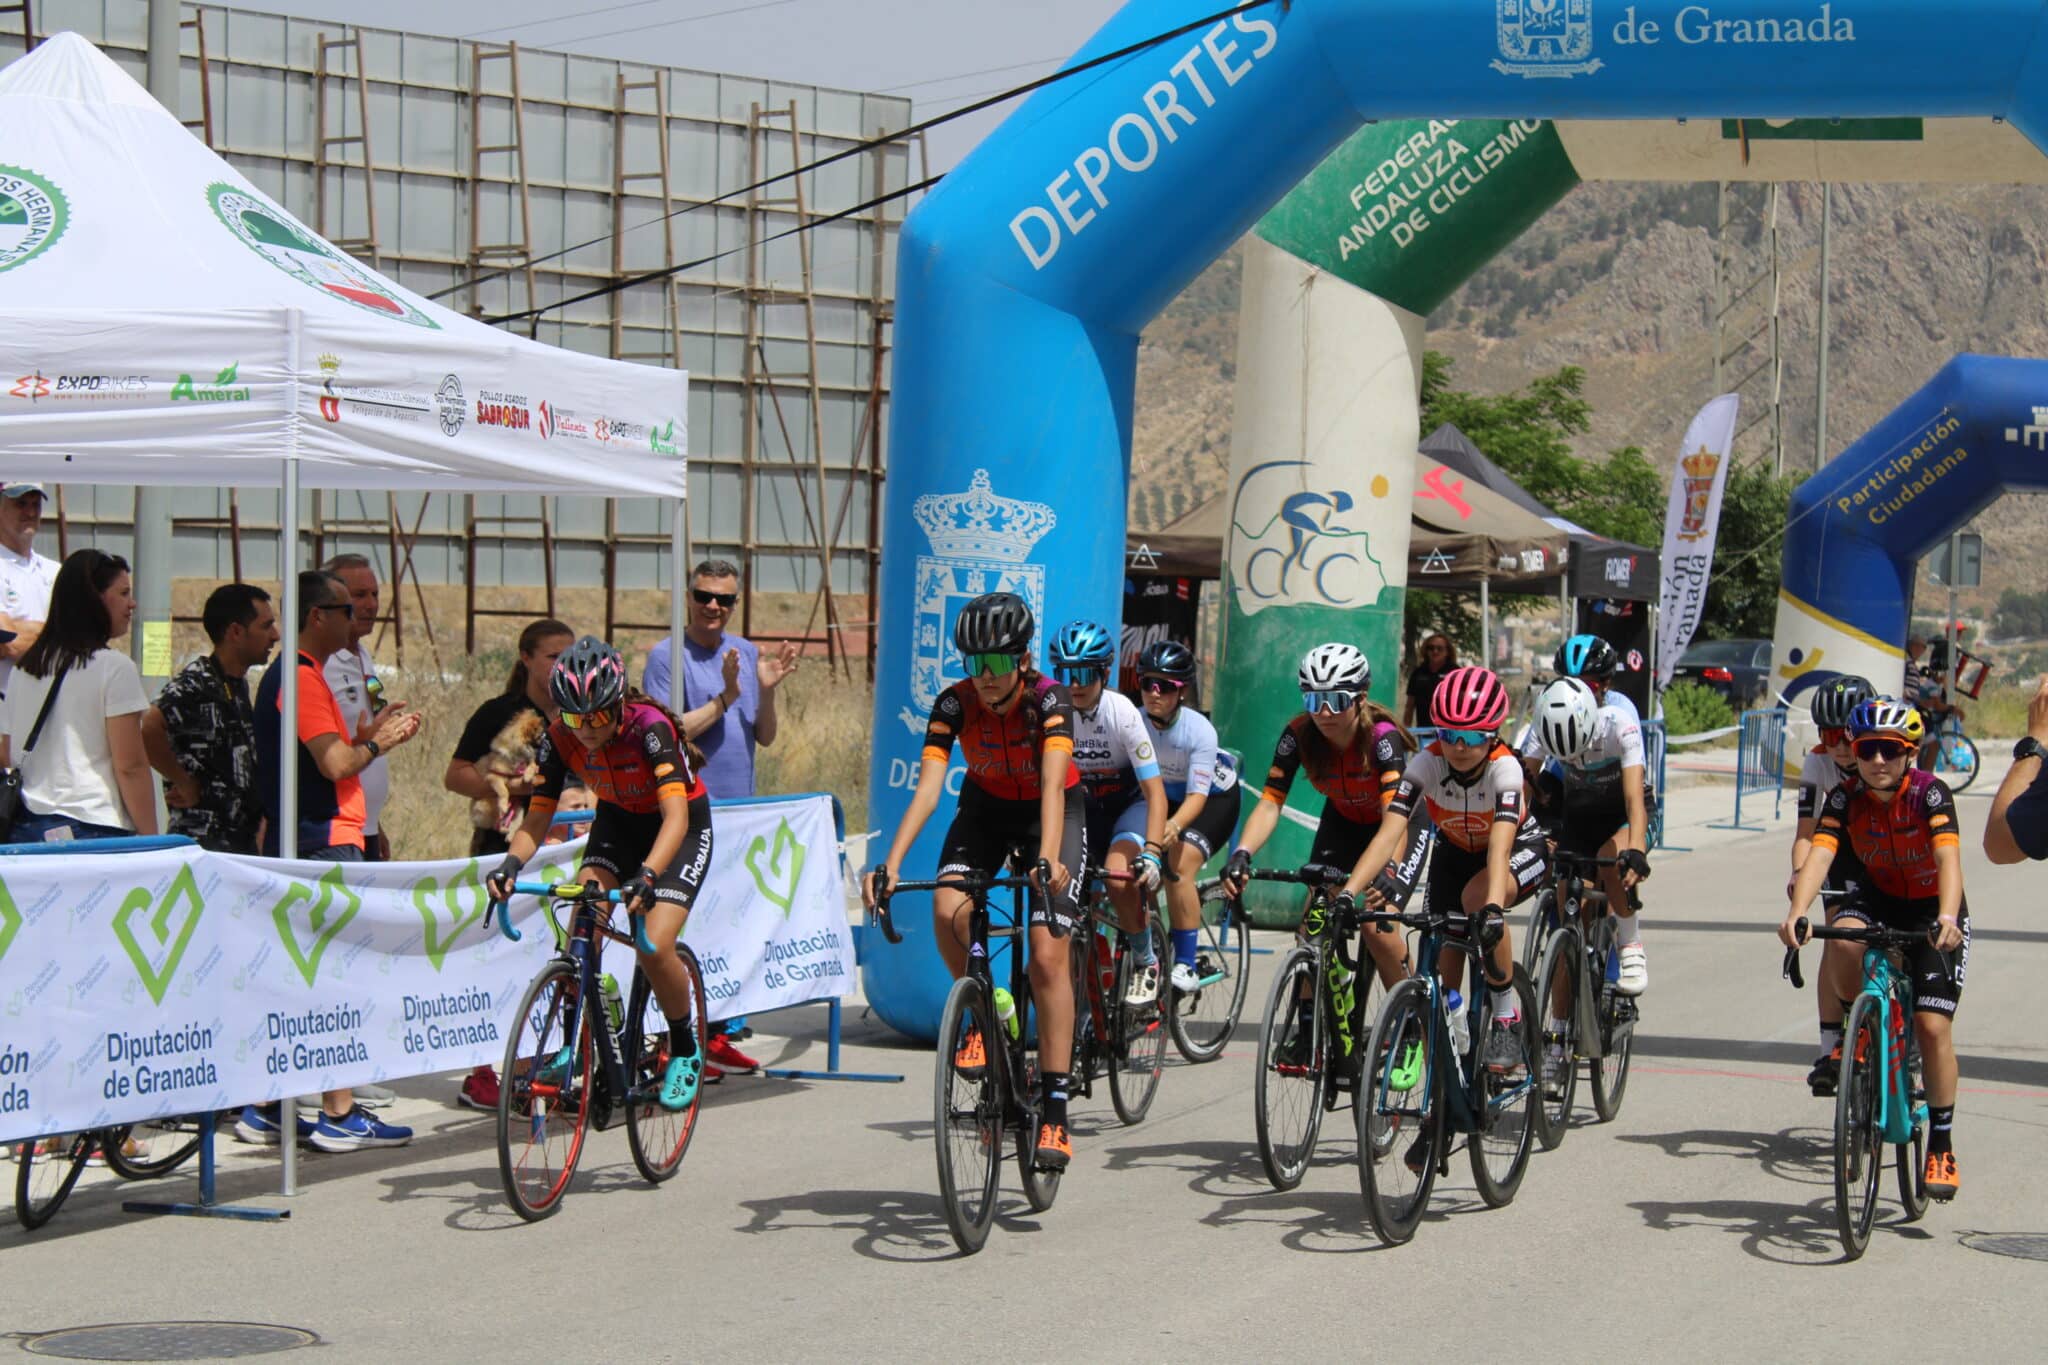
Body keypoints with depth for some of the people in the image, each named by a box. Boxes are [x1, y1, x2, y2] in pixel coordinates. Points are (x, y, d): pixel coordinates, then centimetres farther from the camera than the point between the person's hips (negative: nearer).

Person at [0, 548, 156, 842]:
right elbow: (130, 766, -9)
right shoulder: (114, 667, -5)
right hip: (95, 829, -6)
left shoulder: (24, 669, 15)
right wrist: (150, 840, -5)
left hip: (25, 828, 7)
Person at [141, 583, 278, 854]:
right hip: (203, 839, -9)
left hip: (242, 839, 9)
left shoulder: (239, 684, 16)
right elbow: (149, 728, -29)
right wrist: (185, 783, -18)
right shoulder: (195, 683, -13)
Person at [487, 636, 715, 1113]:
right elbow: (538, 816, -16)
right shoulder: (560, 738, -19)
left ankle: (686, 1050, 5)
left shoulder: (649, 726, -33)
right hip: (618, 821, 4)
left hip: (682, 826, -4)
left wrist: (647, 875, -57)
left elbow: (676, 814, -41)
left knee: (654, 948, -20)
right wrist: (511, 862, -37)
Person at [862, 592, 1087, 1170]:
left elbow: (1052, 785, -41)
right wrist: (890, 864, -43)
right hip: (987, 808, 3)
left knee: (1048, 957, -15)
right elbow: (927, 787, -30)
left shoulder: (1049, 700, -29)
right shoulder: (955, 703, -22)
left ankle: (1054, 1112, -11)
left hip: (1052, 814, -3)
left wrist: (1048, 860, -58)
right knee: (947, 910, -27)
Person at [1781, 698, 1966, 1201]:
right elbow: (1819, 855, -28)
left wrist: (1947, 917, -55)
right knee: (1843, 941, -33)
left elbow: (1948, 857, -37)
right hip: (1879, 897, 2)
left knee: (1933, 1026, -13)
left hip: (1933, 910, -2)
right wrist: (1796, 911, -46)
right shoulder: (1845, 799, -15)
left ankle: (1942, 1146, 1)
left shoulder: (1929, 793, -23)